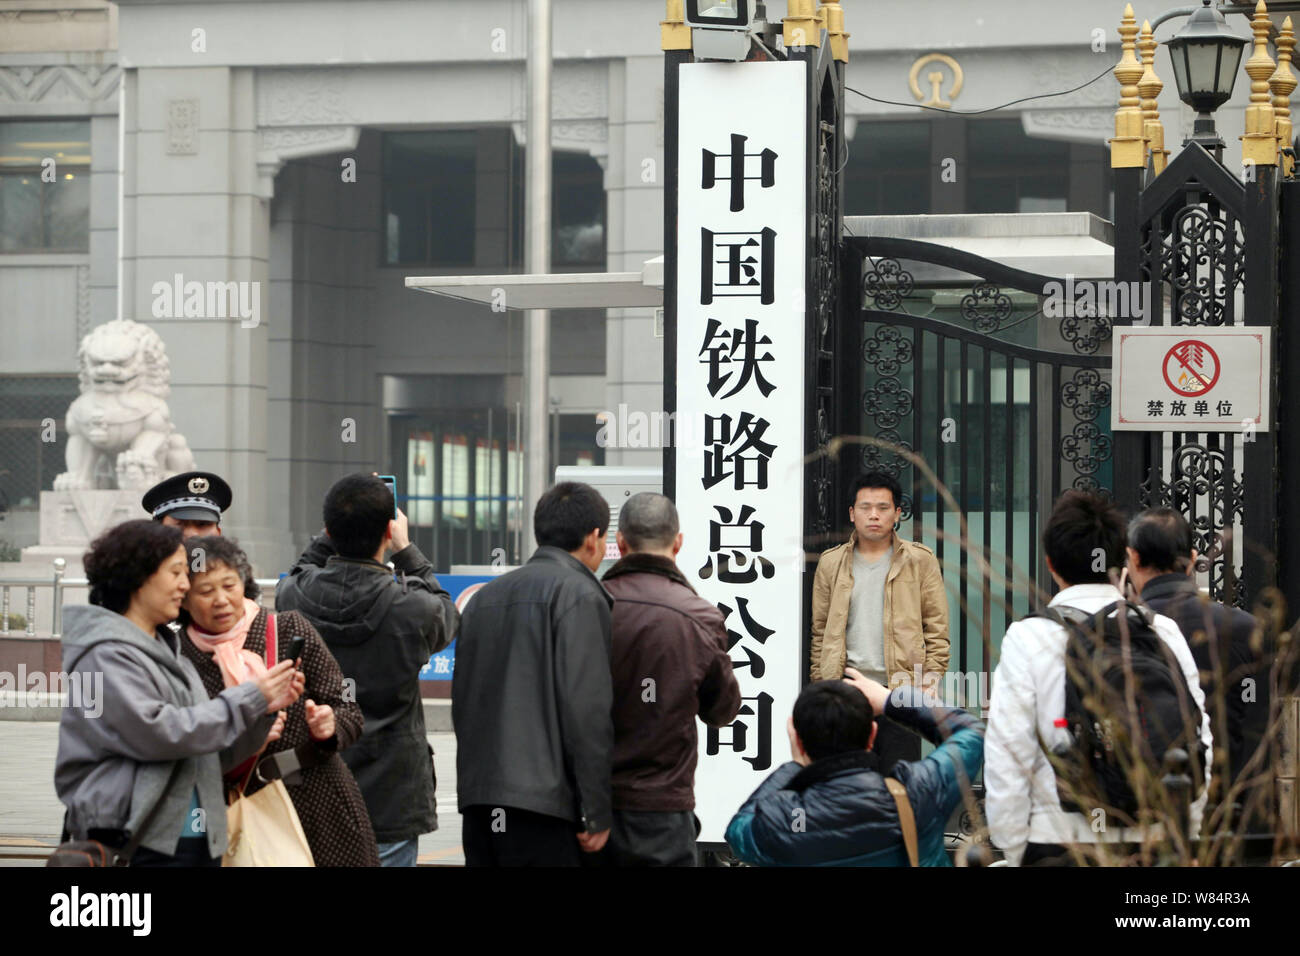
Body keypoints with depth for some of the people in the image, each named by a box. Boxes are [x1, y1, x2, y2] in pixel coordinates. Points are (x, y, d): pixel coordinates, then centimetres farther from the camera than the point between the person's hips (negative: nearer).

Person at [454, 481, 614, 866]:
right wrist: (597, 813, -10)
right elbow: (587, 709, -13)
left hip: (478, 800, 8)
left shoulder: (484, 597, 19)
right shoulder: (577, 594, -6)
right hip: (542, 804, -8)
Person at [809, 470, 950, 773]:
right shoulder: (831, 563, 11)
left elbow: (937, 631, 5)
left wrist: (929, 684, -4)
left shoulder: (920, 561, 5)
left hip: (902, 692, -2)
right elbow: (820, 632, 13)